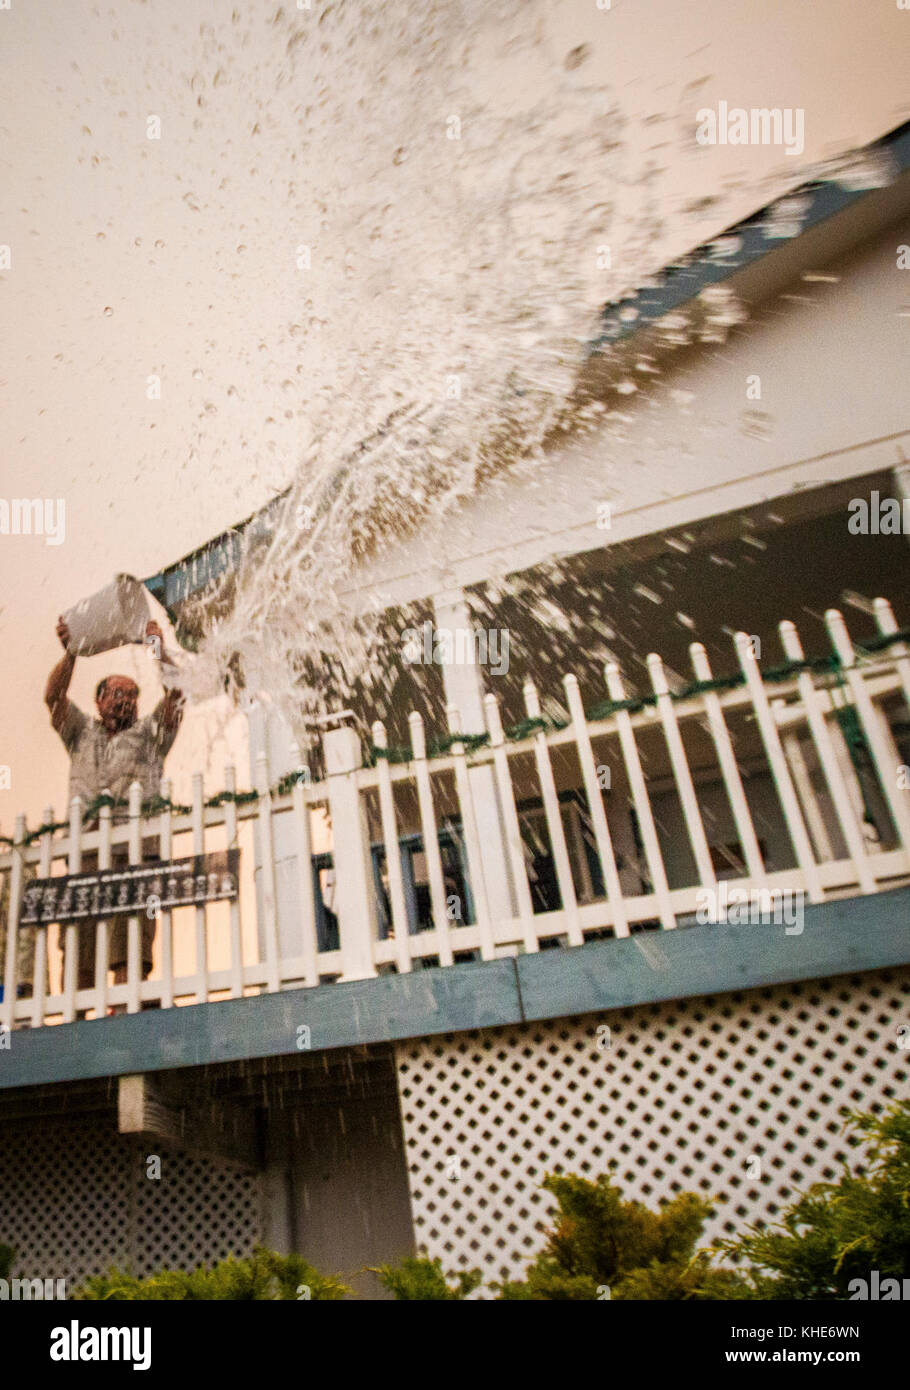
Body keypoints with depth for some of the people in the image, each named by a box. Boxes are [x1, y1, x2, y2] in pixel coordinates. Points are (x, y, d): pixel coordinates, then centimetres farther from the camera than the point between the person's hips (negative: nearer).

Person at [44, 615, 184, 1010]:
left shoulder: (150, 734, 19)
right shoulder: (82, 733, 24)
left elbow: (175, 694, 5)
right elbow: (54, 697, 11)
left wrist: (160, 651, -7)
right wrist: (70, 653, -1)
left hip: (134, 854, -2)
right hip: (84, 851, 2)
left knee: (130, 949, -9)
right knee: (77, 948, -2)